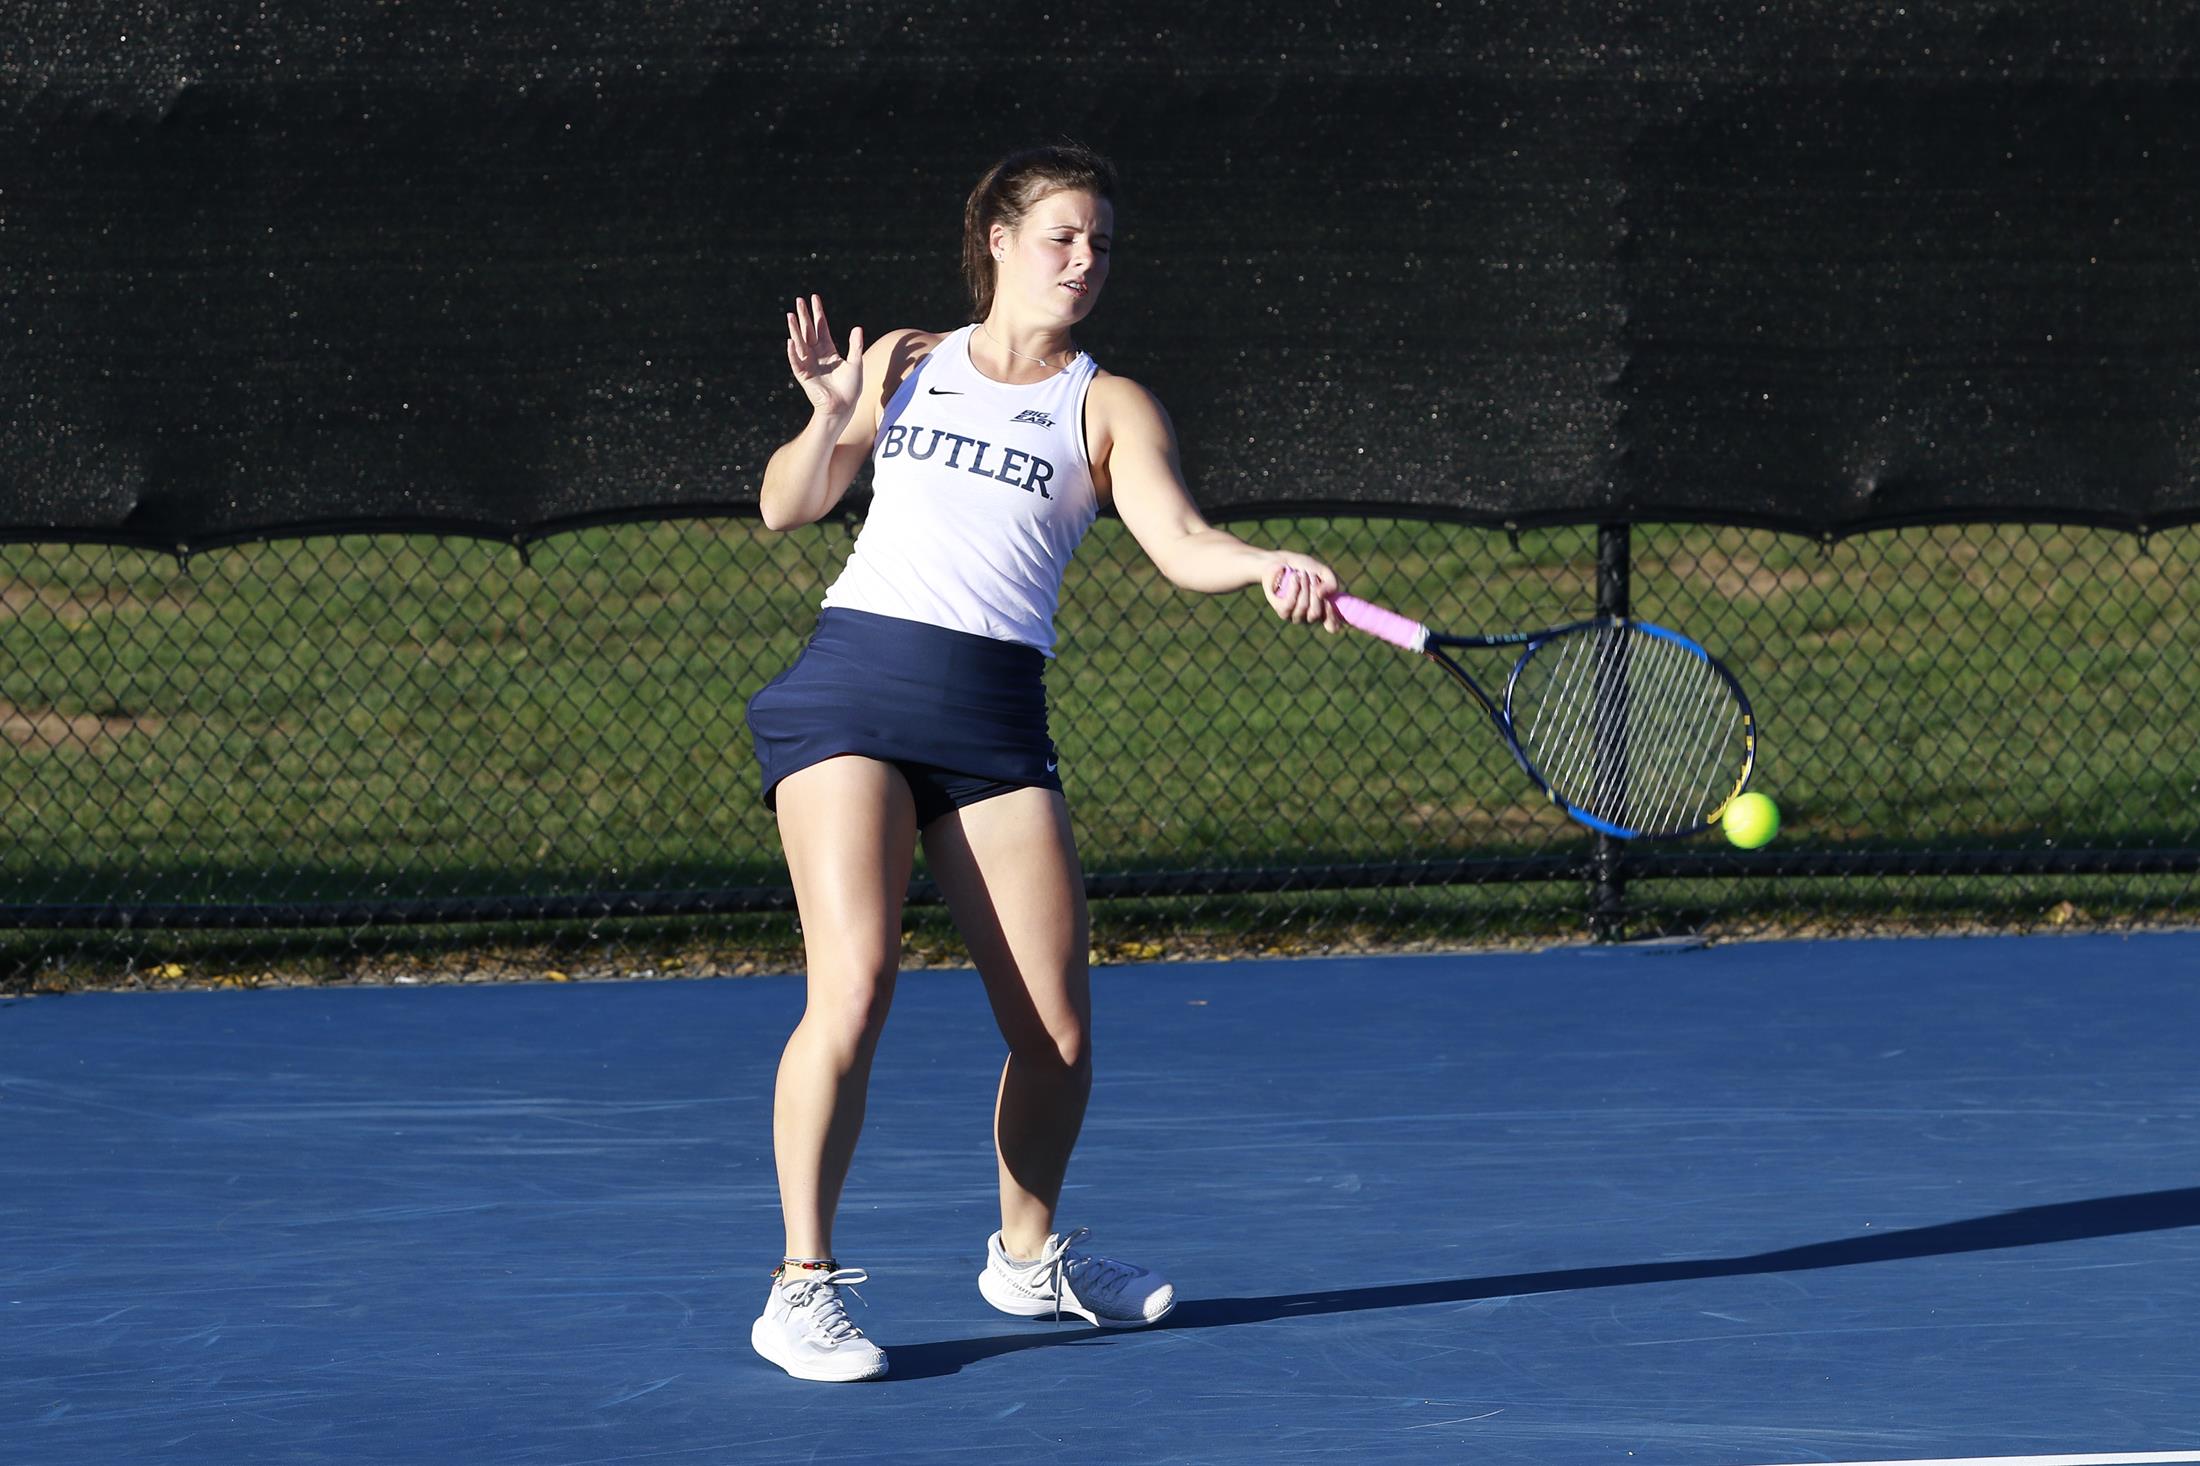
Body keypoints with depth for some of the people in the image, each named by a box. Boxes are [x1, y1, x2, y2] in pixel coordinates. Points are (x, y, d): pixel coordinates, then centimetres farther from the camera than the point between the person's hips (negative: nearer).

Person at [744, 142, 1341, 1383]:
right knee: (855, 985, -18)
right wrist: (831, 417, -1)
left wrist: (1269, 568, -26)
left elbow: (1181, 543, -6)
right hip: (853, 685, -1)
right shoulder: (907, 364, 16)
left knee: (1057, 1025, 0)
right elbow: (788, 507, 19)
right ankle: (804, 1287, -11)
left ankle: (1031, 1255, 27)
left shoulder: (1107, 408, 12)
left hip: (995, 717, 1)